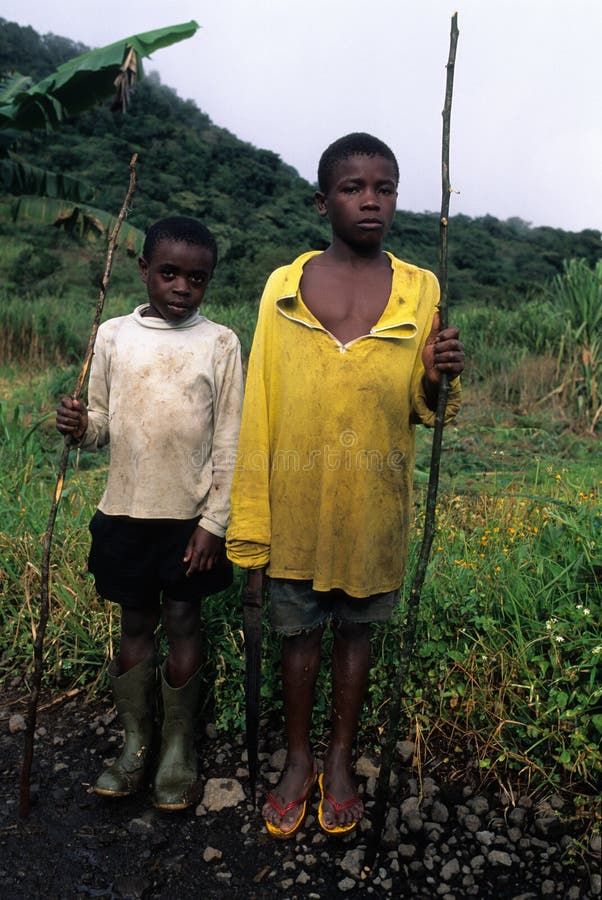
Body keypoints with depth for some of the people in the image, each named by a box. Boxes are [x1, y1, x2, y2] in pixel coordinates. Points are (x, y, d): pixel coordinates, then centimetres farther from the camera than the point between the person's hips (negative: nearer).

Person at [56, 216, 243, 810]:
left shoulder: (220, 343, -5)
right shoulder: (114, 336, 2)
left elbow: (228, 442, -5)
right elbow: (102, 422, 8)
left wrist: (213, 522, -8)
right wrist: (81, 428, -15)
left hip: (191, 515, -2)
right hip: (125, 510, 2)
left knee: (182, 622, 8)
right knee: (135, 623, 12)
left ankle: (178, 749, 27)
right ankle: (135, 743, 30)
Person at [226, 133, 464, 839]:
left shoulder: (421, 290, -2)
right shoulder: (283, 287, -4)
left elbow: (420, 412, 6)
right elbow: (259, 413, -4)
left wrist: (436, 377, -19)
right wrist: (249, 533, -5)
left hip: (373, 505, 1)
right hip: (295, 505, 0)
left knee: (355, 630, 16)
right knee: (298, 630, 15)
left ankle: (339, 760, 39)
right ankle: (297, 761, 38)